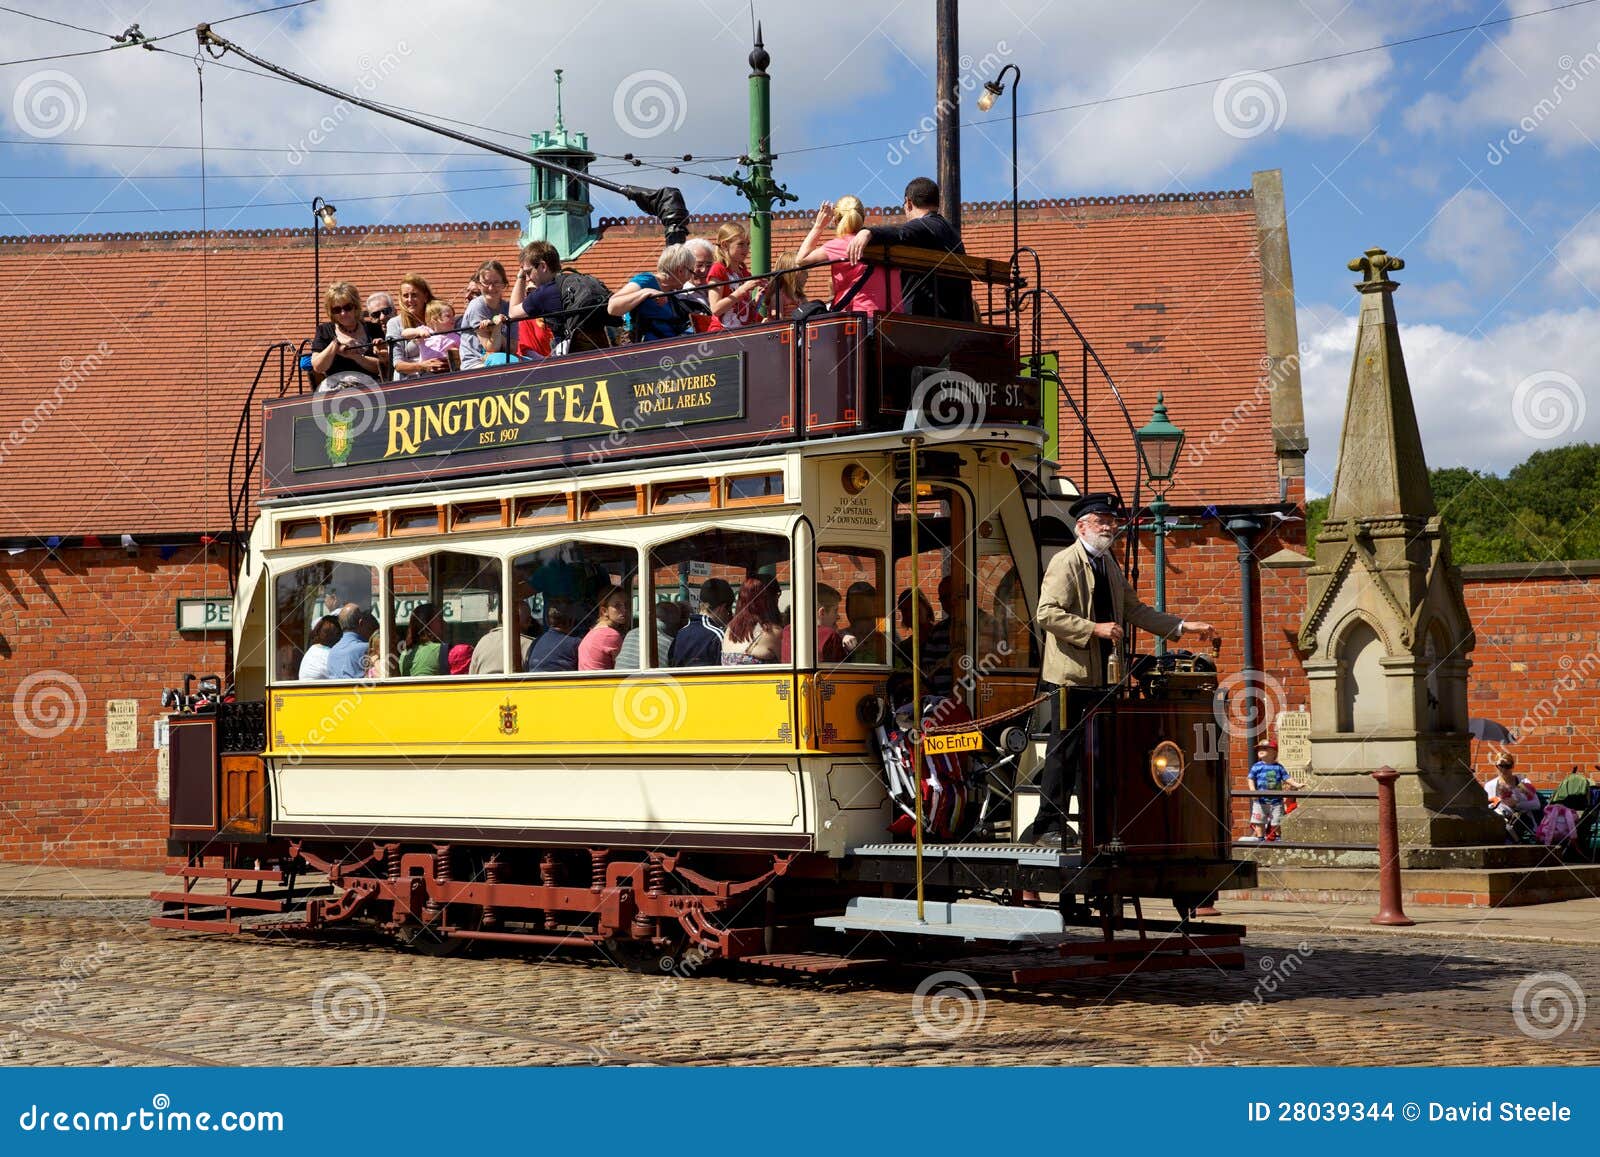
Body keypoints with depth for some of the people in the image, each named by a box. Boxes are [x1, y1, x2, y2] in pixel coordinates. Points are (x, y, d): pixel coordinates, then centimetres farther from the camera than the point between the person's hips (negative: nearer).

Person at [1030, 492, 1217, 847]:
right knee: (1064, 751, -6)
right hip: (1071, 674, -8)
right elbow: (1046, 614, -18)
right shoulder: (1066, 562, -9)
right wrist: (1095, 629, -24)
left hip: (1099, 676, 8)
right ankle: (1049, 828, -1)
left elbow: (1134, 610, 22)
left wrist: (1183, 626, 14)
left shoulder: (1109, 564, 18)